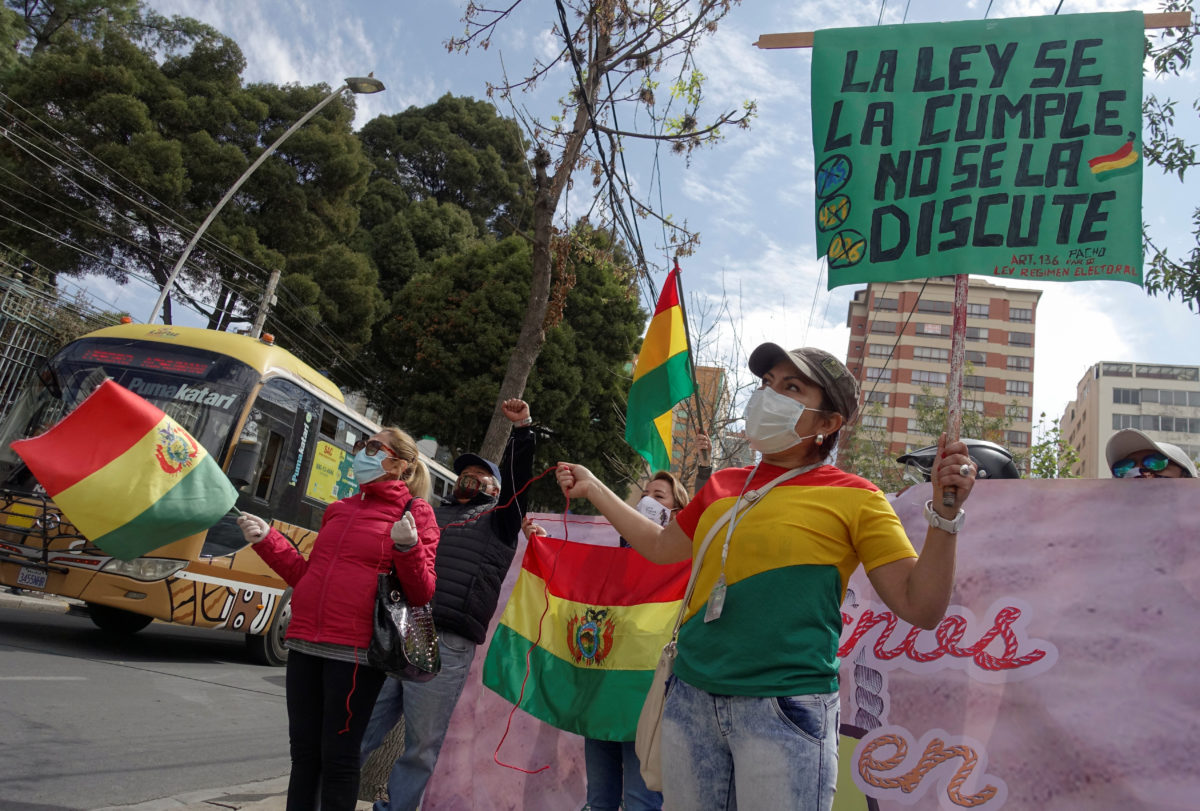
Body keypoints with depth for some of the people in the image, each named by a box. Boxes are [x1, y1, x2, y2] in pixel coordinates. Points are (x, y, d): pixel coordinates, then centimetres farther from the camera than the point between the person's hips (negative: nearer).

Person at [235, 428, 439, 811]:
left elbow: (422, 593, -7)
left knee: (338, 757, 3)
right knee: (304, 751, 15)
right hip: (304, 645, 6)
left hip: (354, 652, -6)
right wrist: (267, 540, 14)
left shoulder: (415, 514, -2)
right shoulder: (339, 510, 16)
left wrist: (408, 548, -23)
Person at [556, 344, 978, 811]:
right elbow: (660, 547, 26)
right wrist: (593, 489, 29)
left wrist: (944, 513, -18)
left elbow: (920, 608, -7)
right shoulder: (723, 486, 12)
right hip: (691, 699, 5)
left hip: (784, 710, -5)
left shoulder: (854, 498, -3)